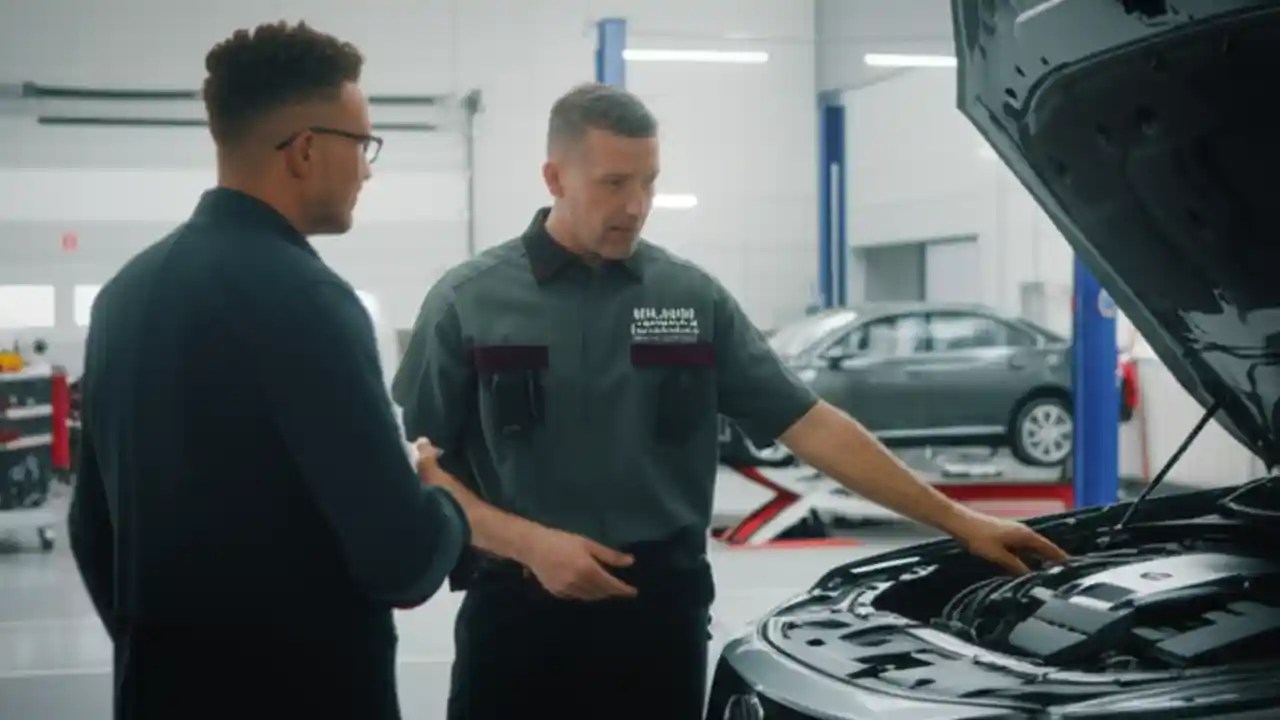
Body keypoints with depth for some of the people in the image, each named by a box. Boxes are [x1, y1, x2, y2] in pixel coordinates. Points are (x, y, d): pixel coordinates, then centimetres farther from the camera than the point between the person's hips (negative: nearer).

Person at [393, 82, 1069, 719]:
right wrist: (529, 543, -17)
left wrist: (957, 520, 0)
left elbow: (811, 423, 3)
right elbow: (416, 465, -2)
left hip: (660, 610, 2)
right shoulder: (468, 302, -2)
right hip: (519, 612, -2)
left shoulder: (694, 297, 4)